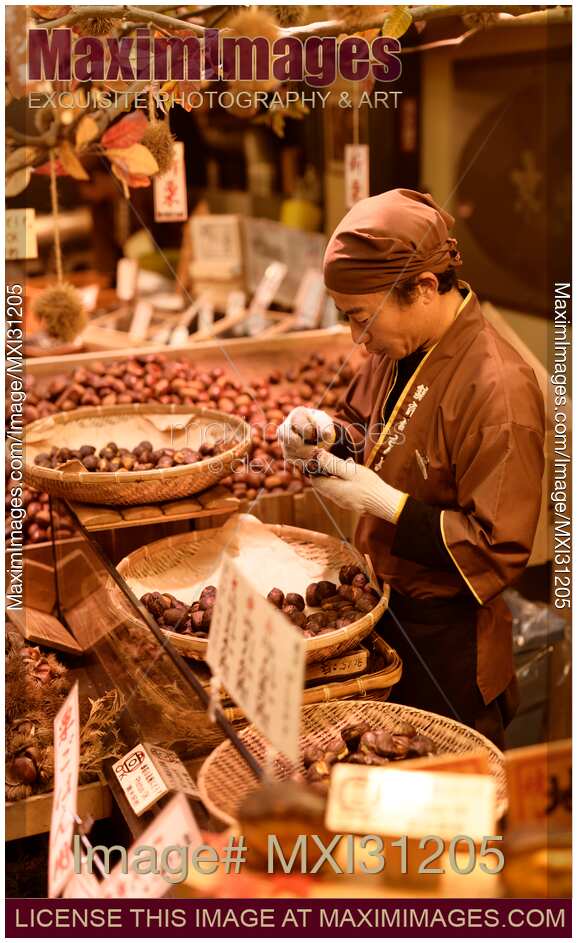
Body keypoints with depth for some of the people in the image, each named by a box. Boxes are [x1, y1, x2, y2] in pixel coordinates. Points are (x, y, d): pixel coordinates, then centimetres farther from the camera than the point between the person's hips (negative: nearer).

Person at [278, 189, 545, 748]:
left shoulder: (497, 389, -26)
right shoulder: (398, 349, -1)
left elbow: (499, 550, -25)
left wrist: (387, 503, -26)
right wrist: (329, 433, -4)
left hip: (446, 646, -7)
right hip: (383, 610, 8)